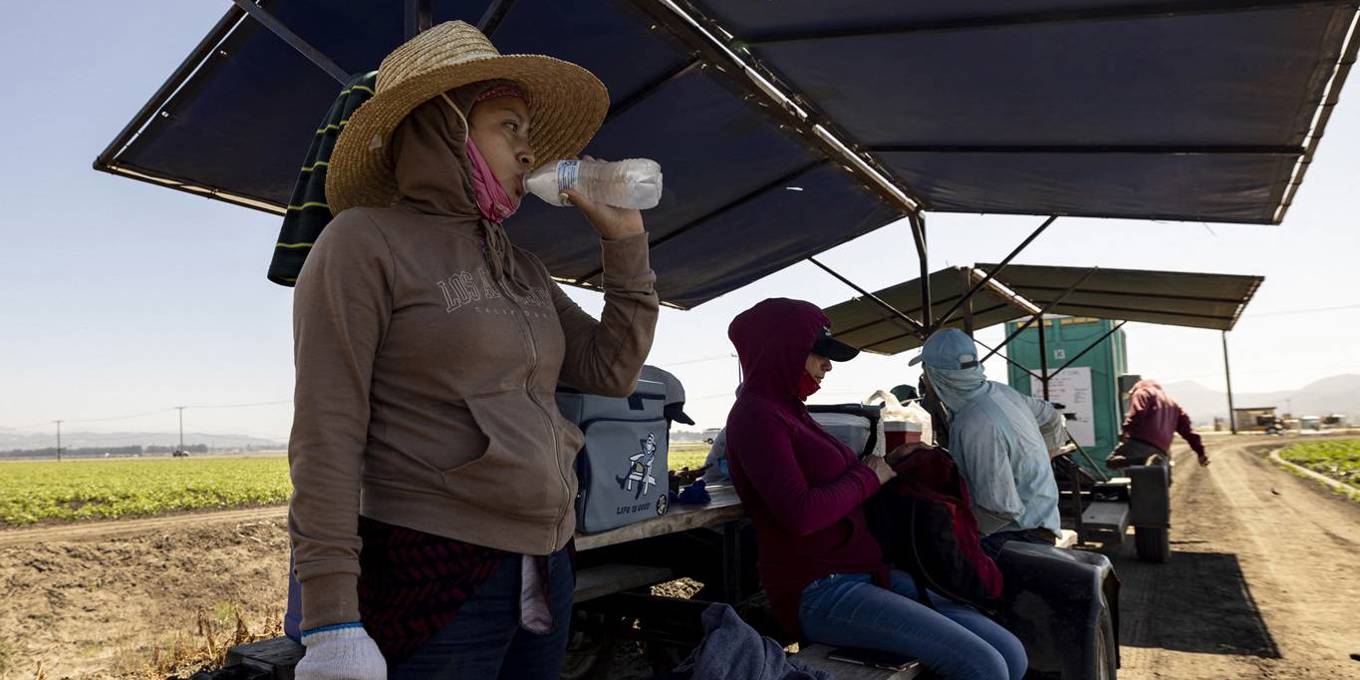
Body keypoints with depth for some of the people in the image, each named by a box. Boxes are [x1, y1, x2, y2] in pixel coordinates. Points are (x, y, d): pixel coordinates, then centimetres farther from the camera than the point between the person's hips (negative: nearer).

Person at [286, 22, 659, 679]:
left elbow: (611, 371, 13)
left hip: (544, 568, 7)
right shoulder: (364, 242, -7)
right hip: (434, 576, -7)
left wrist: (625, 241, 6)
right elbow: (327, 438, -13)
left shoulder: (518, 265, 13)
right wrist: (332, 623, -18)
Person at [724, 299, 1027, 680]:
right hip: (818, 591, -9)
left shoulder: (791, 412, 17)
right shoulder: (755, 416, -12)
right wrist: (869, 477, -9)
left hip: (866, 575, 9)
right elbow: (800, 514, -23)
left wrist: (886, 466, 5)